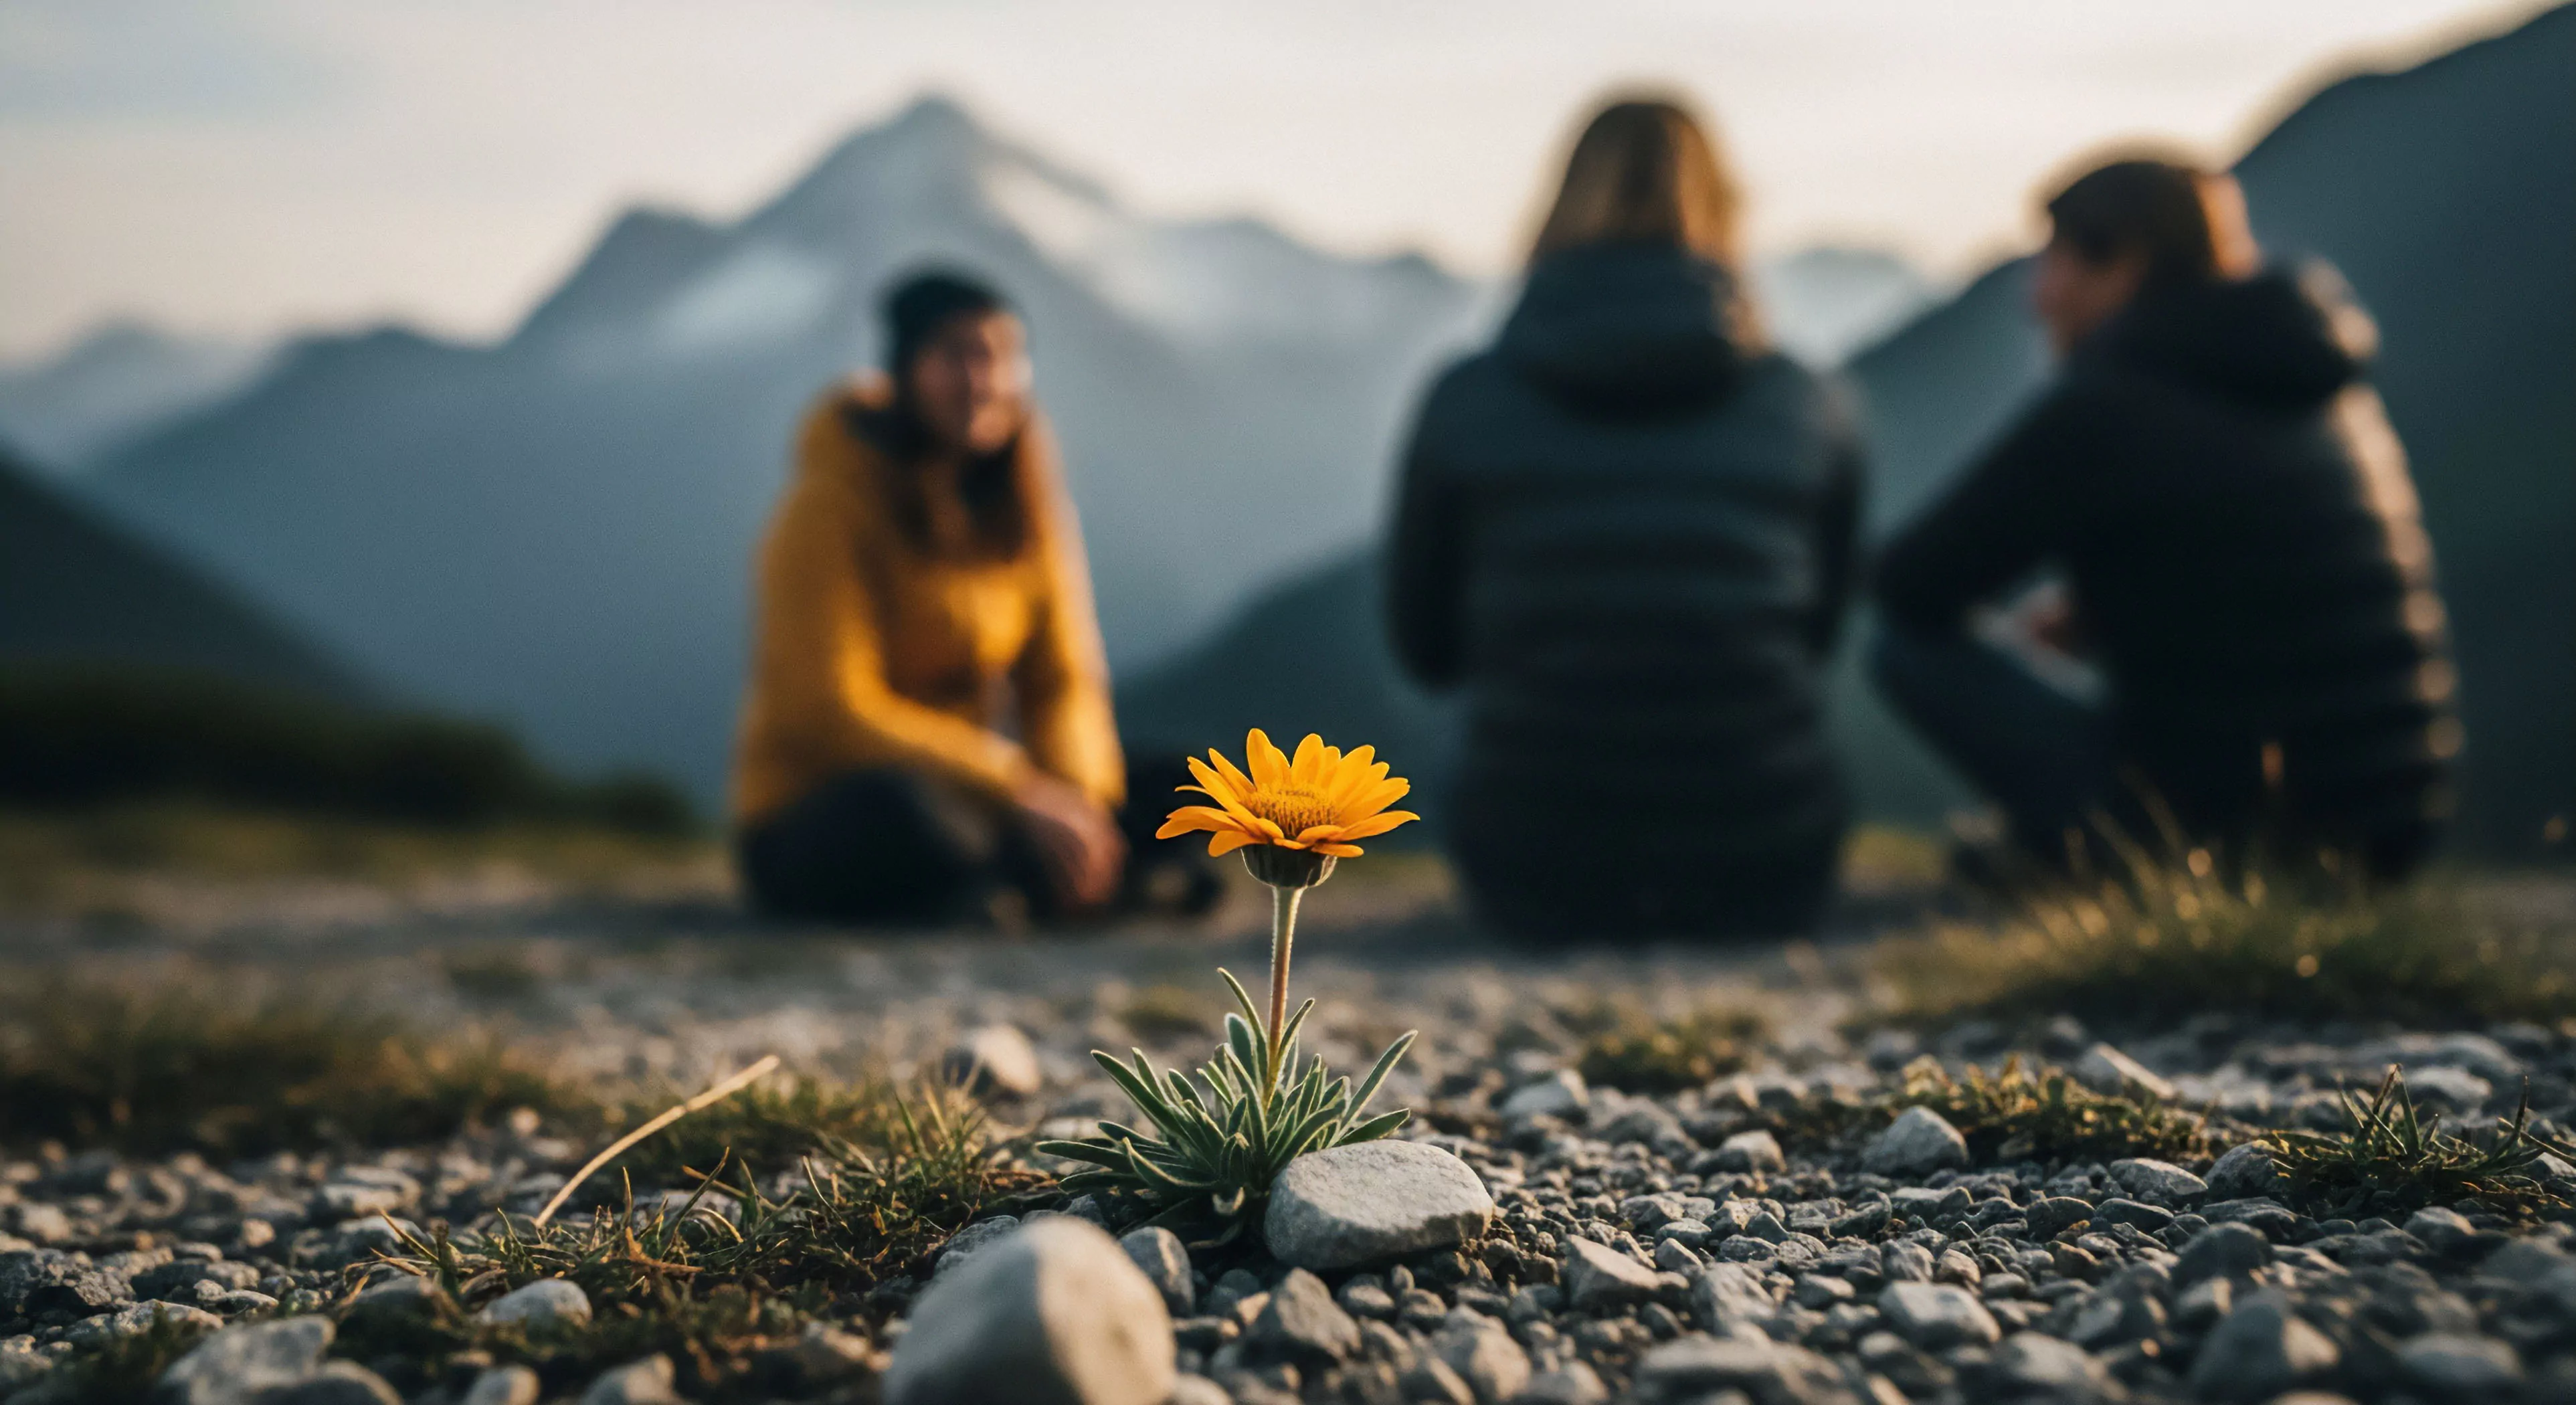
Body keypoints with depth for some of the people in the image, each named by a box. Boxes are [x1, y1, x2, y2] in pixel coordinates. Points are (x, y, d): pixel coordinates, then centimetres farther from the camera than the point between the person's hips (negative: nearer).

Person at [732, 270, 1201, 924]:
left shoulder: (1023, 497, 2)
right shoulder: (834, 503, -16)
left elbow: (1063, 676, 3)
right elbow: (831, 710, -22)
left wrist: (1080, 795, -19)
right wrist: (1018, 790, -27)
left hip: (959, 790, 5)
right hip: (808, 816, -5)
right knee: (909, 819, -38)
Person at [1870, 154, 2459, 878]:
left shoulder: (2101, 407, -12)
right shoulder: (2336, 391, 11)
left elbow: (1912, 587, -7)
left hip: (2220, 830, -8)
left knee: (1909, 643, -2)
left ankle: (2092, 852, -7)